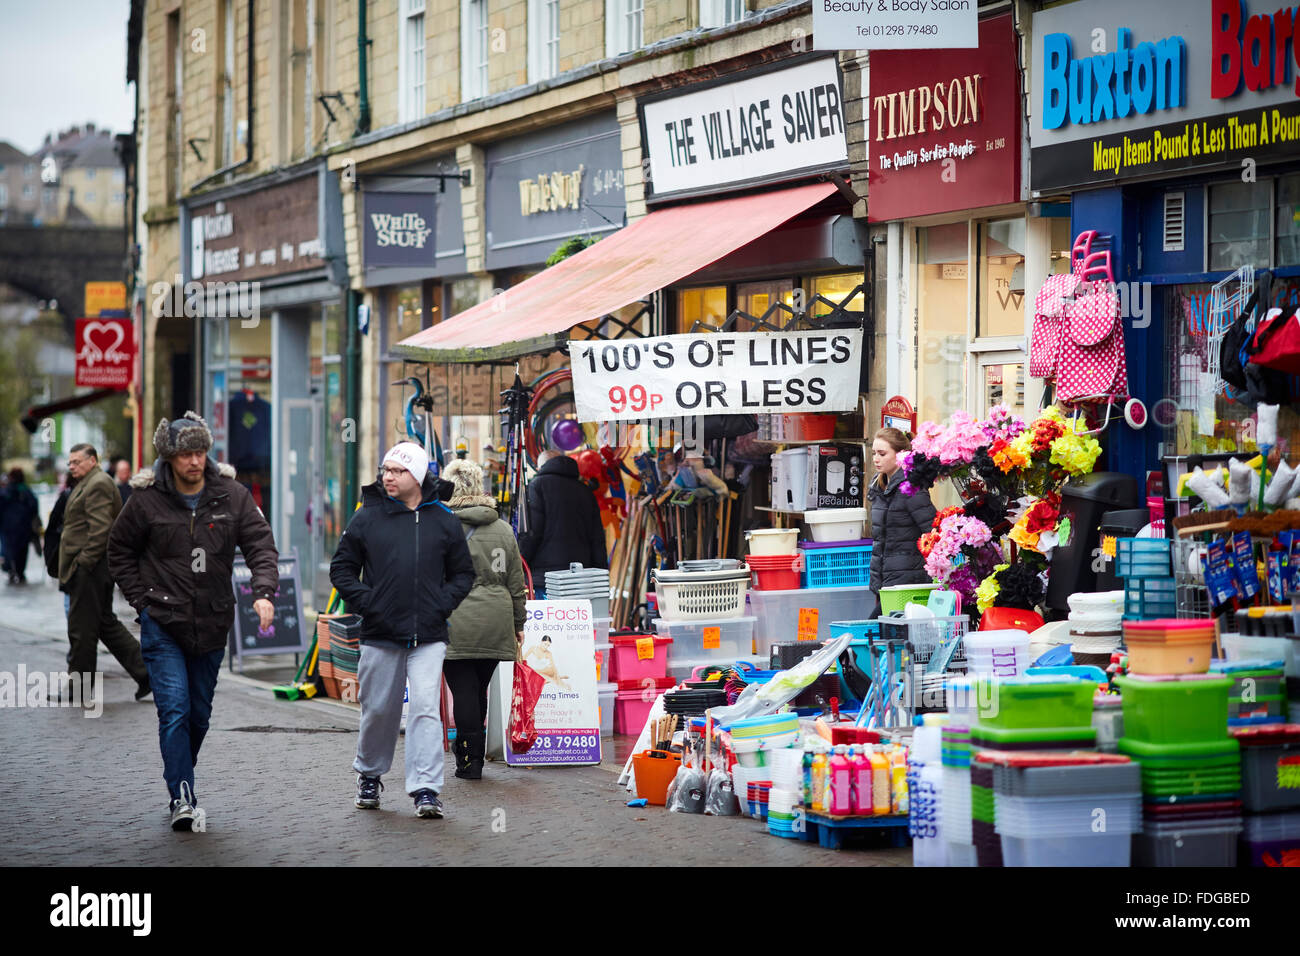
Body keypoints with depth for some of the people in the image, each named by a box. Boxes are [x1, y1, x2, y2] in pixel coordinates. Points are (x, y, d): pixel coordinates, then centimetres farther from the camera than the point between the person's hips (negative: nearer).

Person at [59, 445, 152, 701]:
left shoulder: (98, 485, -13)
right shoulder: (87, 485, 20)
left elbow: (100, 529, -21)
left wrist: (83, 563, -21)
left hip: (89, 570, -11)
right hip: (87, 568, 11)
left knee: (81, 629, -3)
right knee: (106, 623, 13)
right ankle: (145, 672, 13)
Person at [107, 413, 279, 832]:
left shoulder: (232, 495, -1)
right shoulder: (147, 499, -6)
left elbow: (261, 545, -2)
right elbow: (120, 552, 7)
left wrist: (263, 591, -19)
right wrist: (143, 601, -2)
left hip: (211, 626, 3)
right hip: (162, 625, -3)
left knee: (199, 714, 12)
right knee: (175, 710, -13)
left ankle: (180, 781, 30)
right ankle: (182, 797, -12)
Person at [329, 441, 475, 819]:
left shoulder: (443, 521, 5)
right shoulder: (367, 518, 3)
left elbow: (463, 573, 13)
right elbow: (341, 568, 9)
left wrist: (443, 604, -3)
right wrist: (364, 602, -4)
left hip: (429, 637, -1)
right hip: (380, 634, 1)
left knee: (426, 708, -11)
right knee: (379, 710, 9)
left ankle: (426, 789, -11)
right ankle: (369, 774, 32)